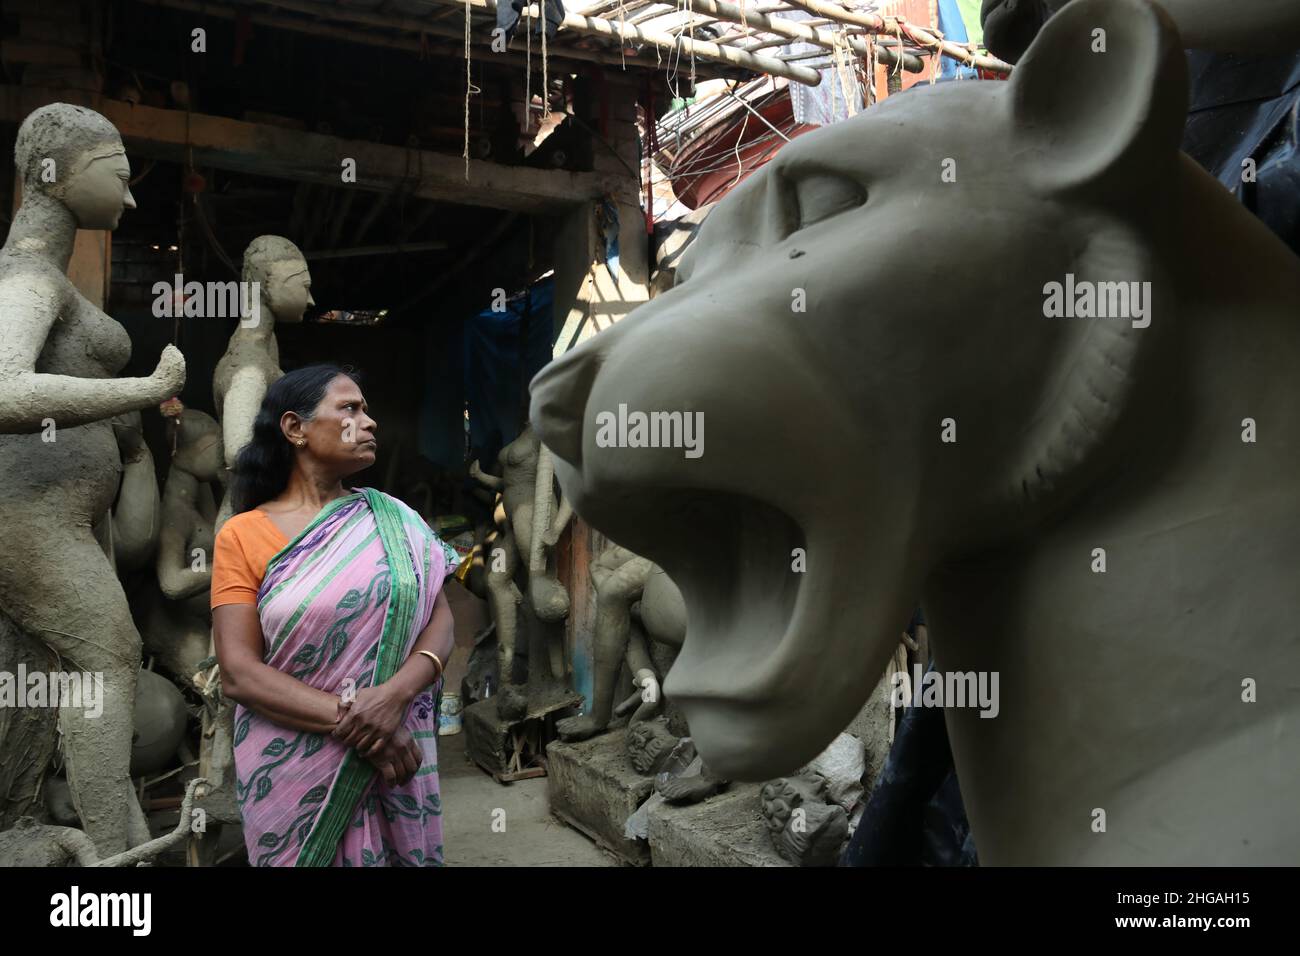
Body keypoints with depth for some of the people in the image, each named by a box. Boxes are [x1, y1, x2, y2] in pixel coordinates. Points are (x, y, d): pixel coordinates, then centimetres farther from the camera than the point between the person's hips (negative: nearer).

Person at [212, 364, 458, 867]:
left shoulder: (392, 519, 2)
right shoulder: (243, 536, -5)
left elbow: (440, 620, -3)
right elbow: (238, 673, -11)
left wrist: (395, 695, -22)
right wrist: (352, 719, -21)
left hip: (393, 760, 2)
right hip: (292, 774, -2)